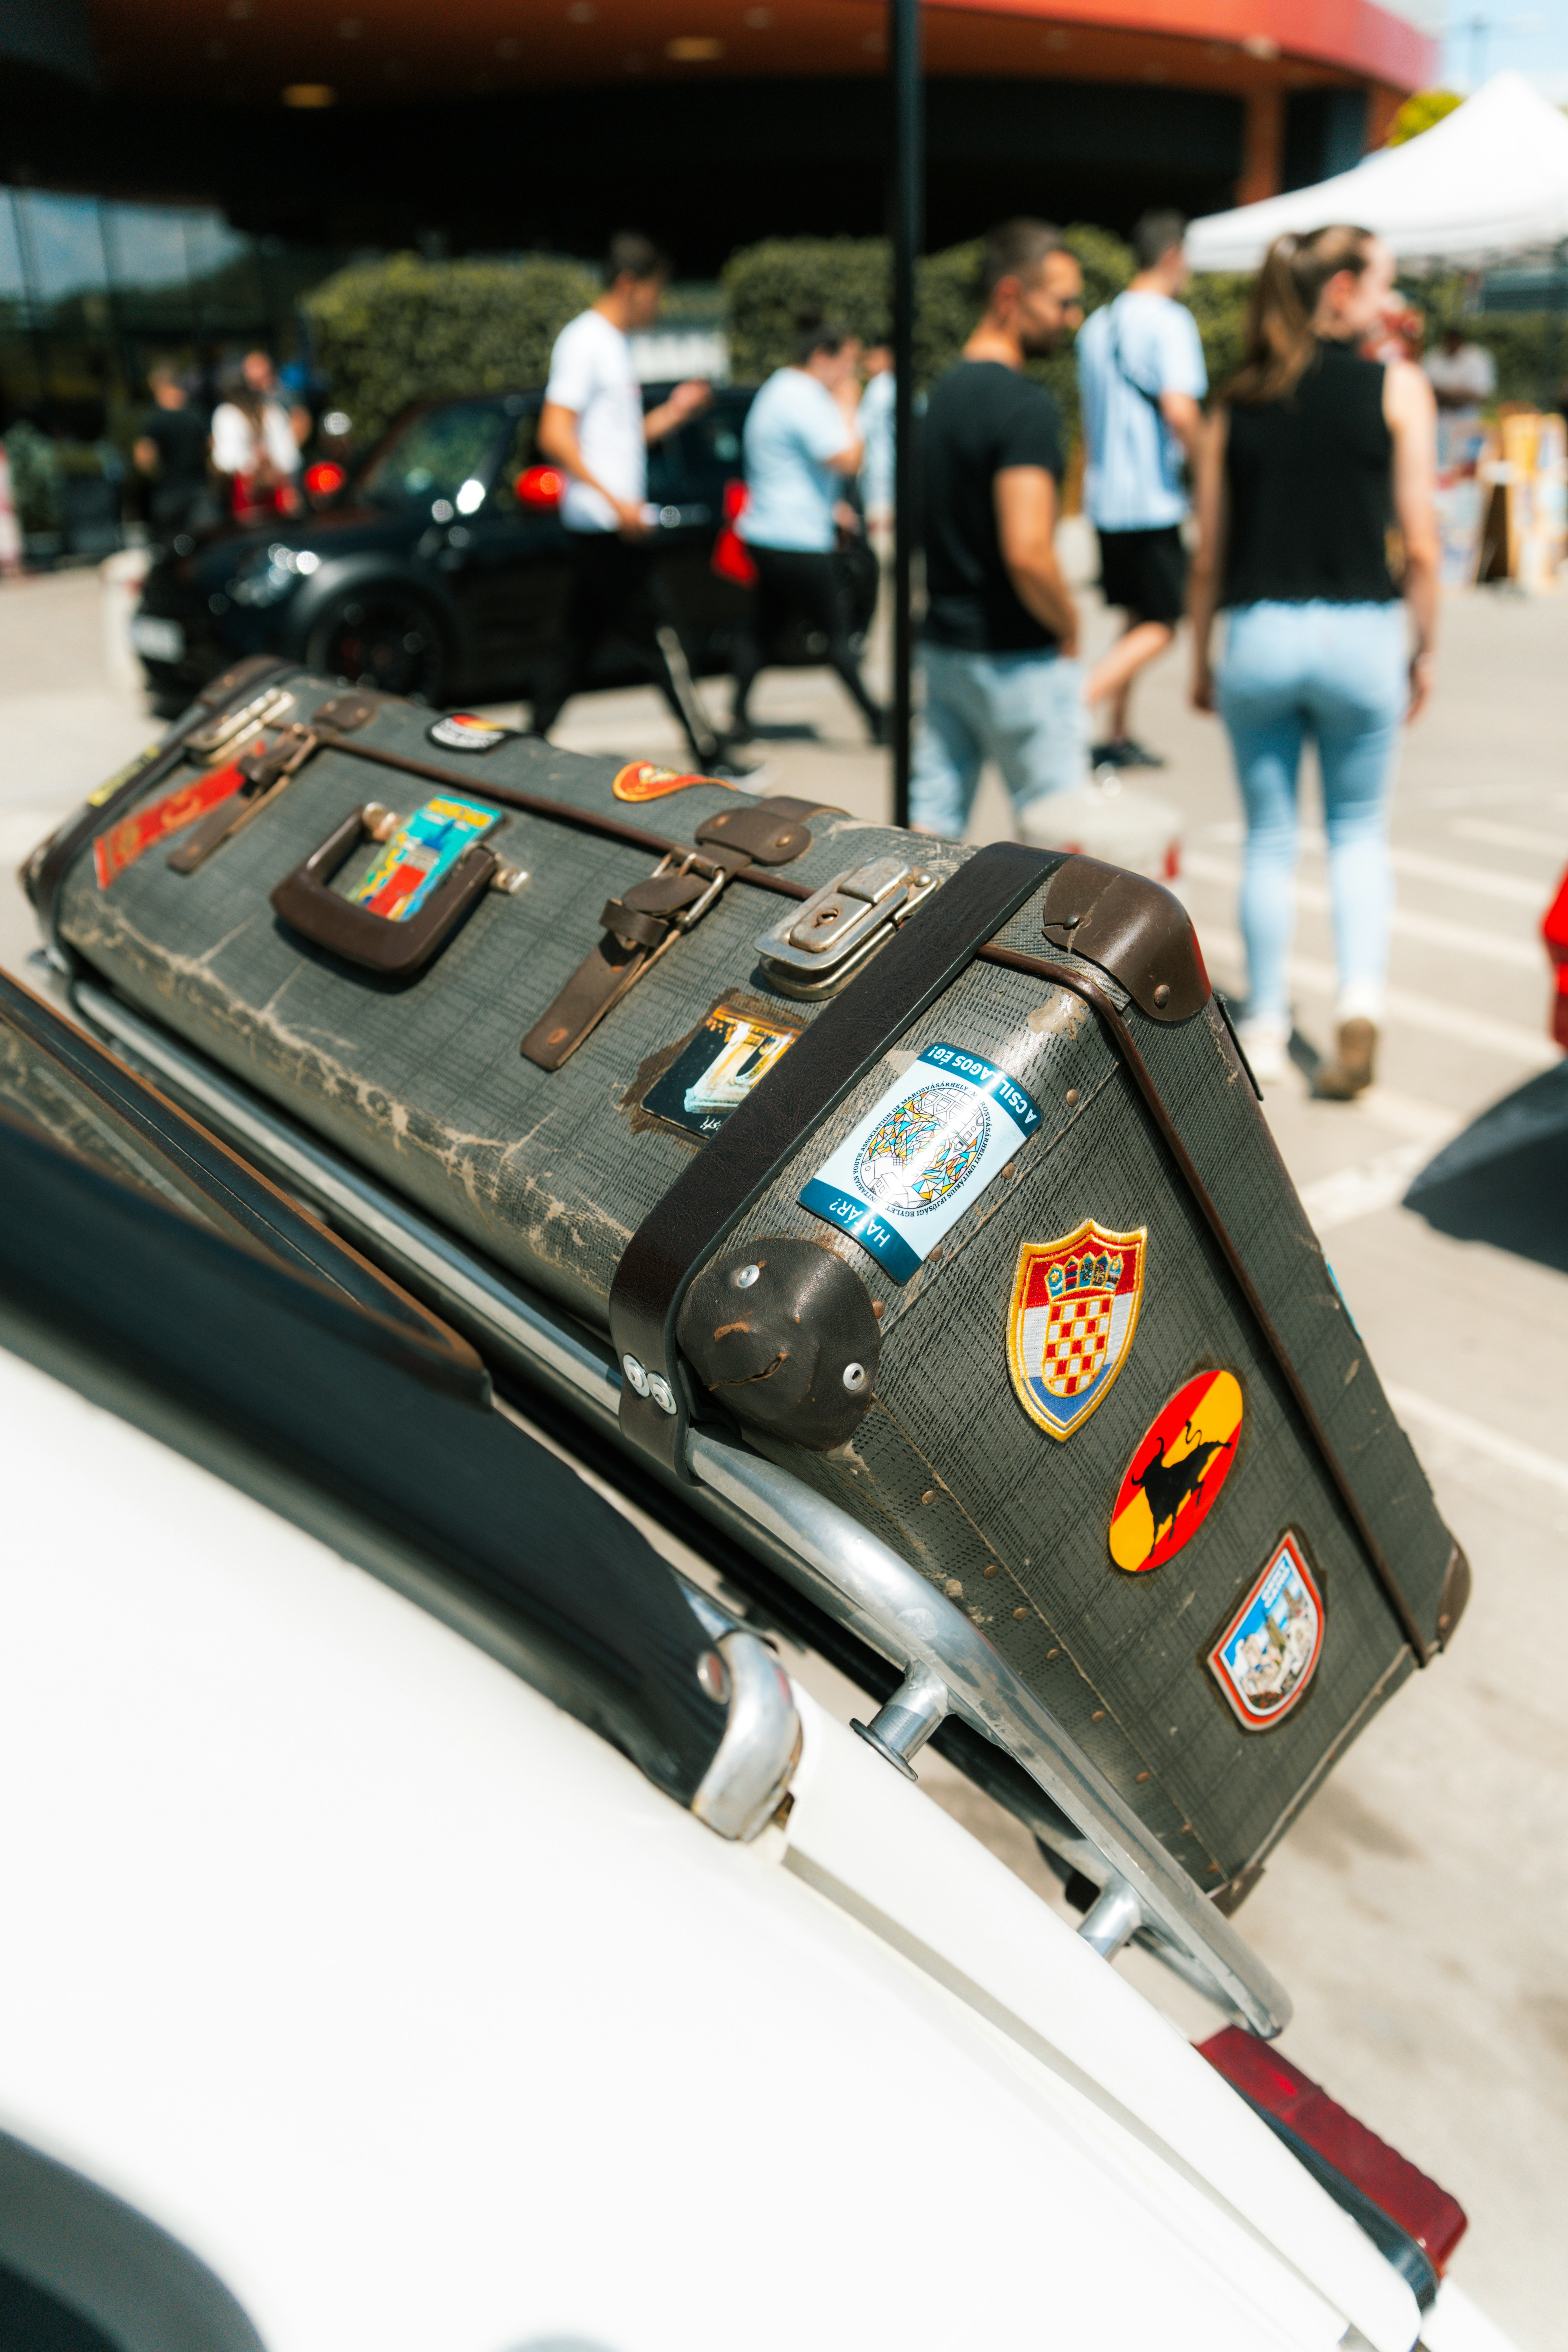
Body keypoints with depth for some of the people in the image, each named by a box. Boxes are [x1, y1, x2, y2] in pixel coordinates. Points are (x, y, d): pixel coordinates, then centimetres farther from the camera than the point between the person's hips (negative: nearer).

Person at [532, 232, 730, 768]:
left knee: (578, 644, 12)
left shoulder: (615, 344, 19)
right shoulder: (584, 341, -10)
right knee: (663, 641, -6)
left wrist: (673, 413, 12)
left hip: (610, 527, 10)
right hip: (605, 527, -10)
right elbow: (554, 435, -19)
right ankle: (709, 758, -1)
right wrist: (615, 501, -26)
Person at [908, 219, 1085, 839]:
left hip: (942, 646, 8)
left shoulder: (943, 392, 12)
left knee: (927, 832, 8)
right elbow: (1027, 553, -25)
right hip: (1019, 660, -8)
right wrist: (1070, 630, -9)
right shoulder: (1026, 405, -17)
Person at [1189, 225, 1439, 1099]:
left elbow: (1210, 555, 7)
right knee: (1360, 830, 16)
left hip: (1259, 635, 2)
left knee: (1271, 838, 14)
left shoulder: (1238, 401, 6)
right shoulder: (1398, 387, -1)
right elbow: (1421, 545, -4)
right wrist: (1424, 649, 7)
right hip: (1360, 634, -2)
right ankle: (1361, 1002, -3)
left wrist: (1201, 661, 16)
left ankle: (1267, 1027, 21)